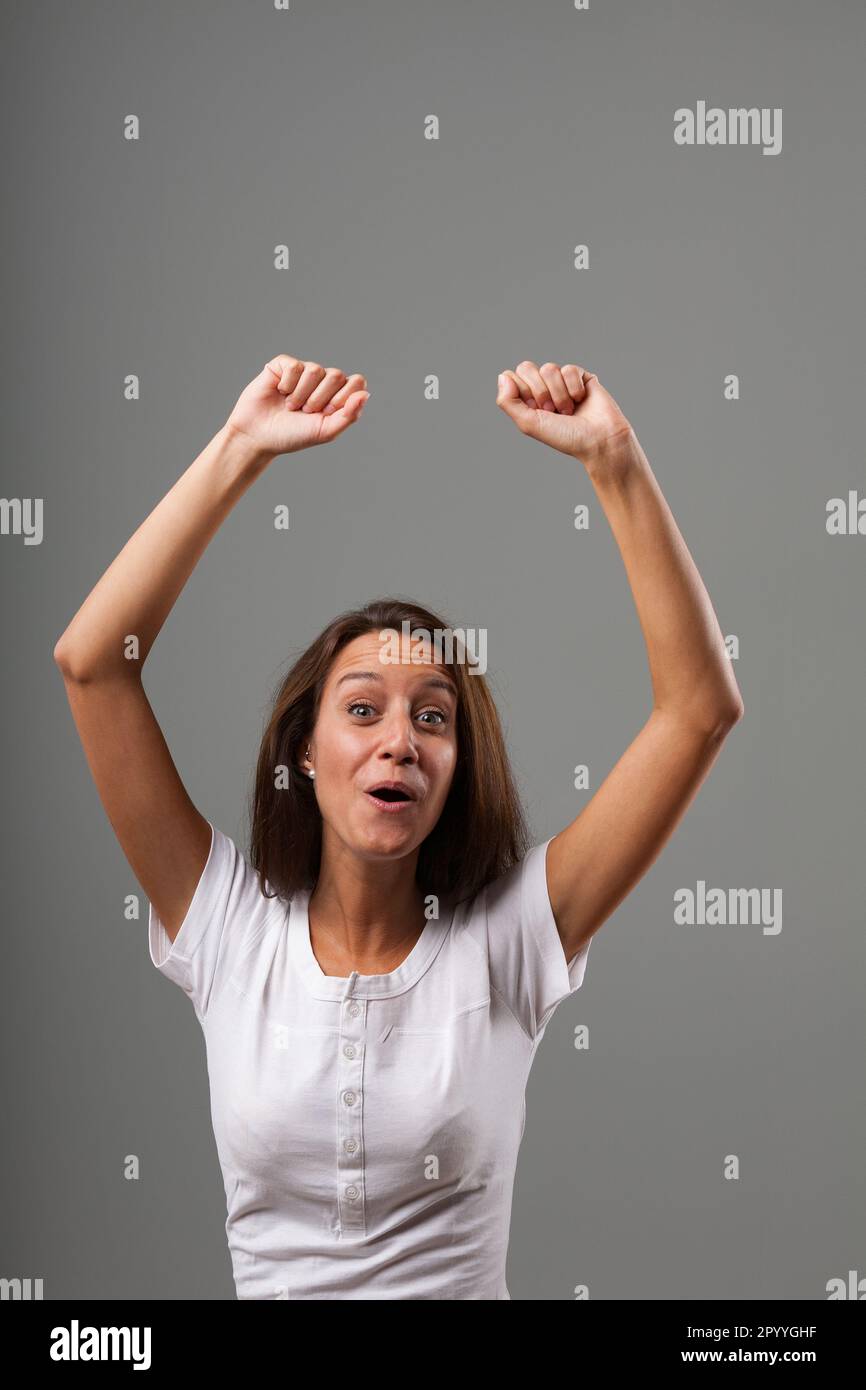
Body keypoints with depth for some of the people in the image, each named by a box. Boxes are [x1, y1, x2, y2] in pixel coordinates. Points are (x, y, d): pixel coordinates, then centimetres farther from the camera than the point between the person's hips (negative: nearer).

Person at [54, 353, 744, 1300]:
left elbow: (701, 707, -10)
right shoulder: (231, 931, -2)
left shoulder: (507, 936, -4)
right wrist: (238, 451, -10)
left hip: (467, 1286, 1)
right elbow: (90, 661, -7)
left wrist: (613, 459, -15)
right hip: (269, 1285, 0)